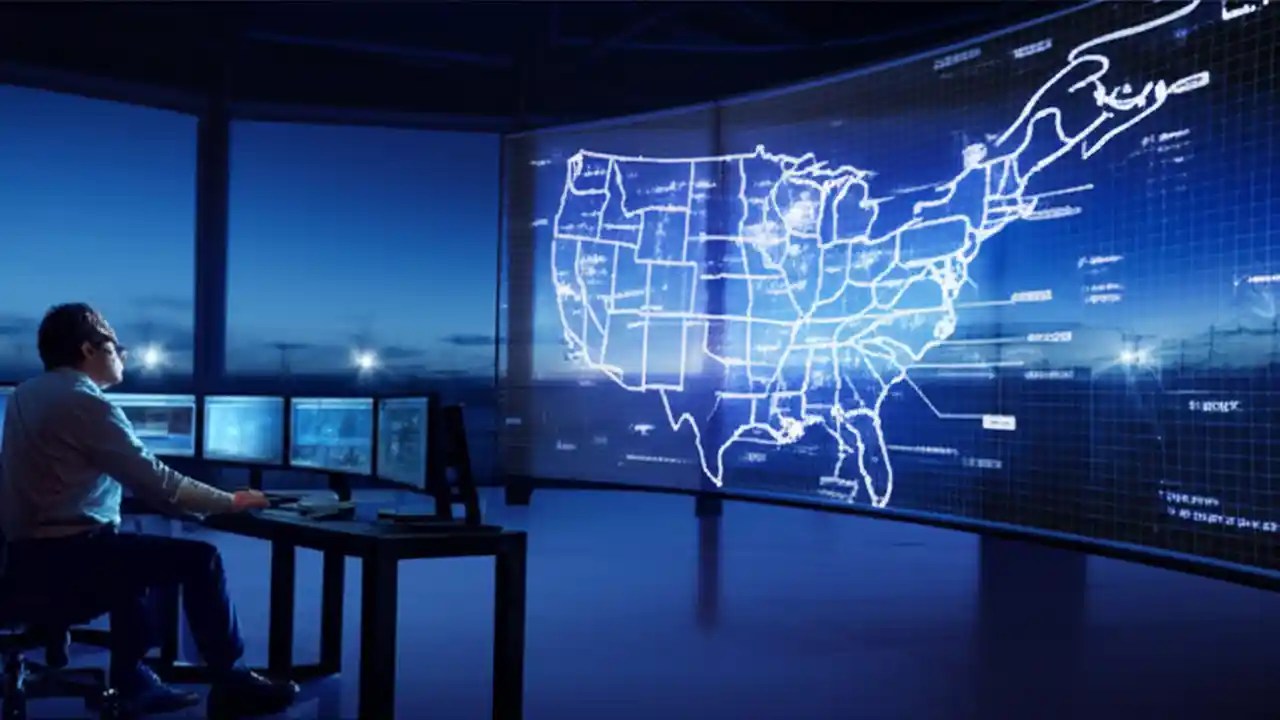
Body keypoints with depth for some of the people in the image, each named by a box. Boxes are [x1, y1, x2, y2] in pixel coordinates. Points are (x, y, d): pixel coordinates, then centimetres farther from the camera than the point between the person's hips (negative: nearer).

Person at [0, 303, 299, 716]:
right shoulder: (85, 401, -16)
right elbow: (154, 481, -18)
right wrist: (230, 502, -8)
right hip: (63, 558, -10)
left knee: (134, 553, 31)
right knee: (200, 560, -6)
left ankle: (131, 681, 30)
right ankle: (230, 681, 6)